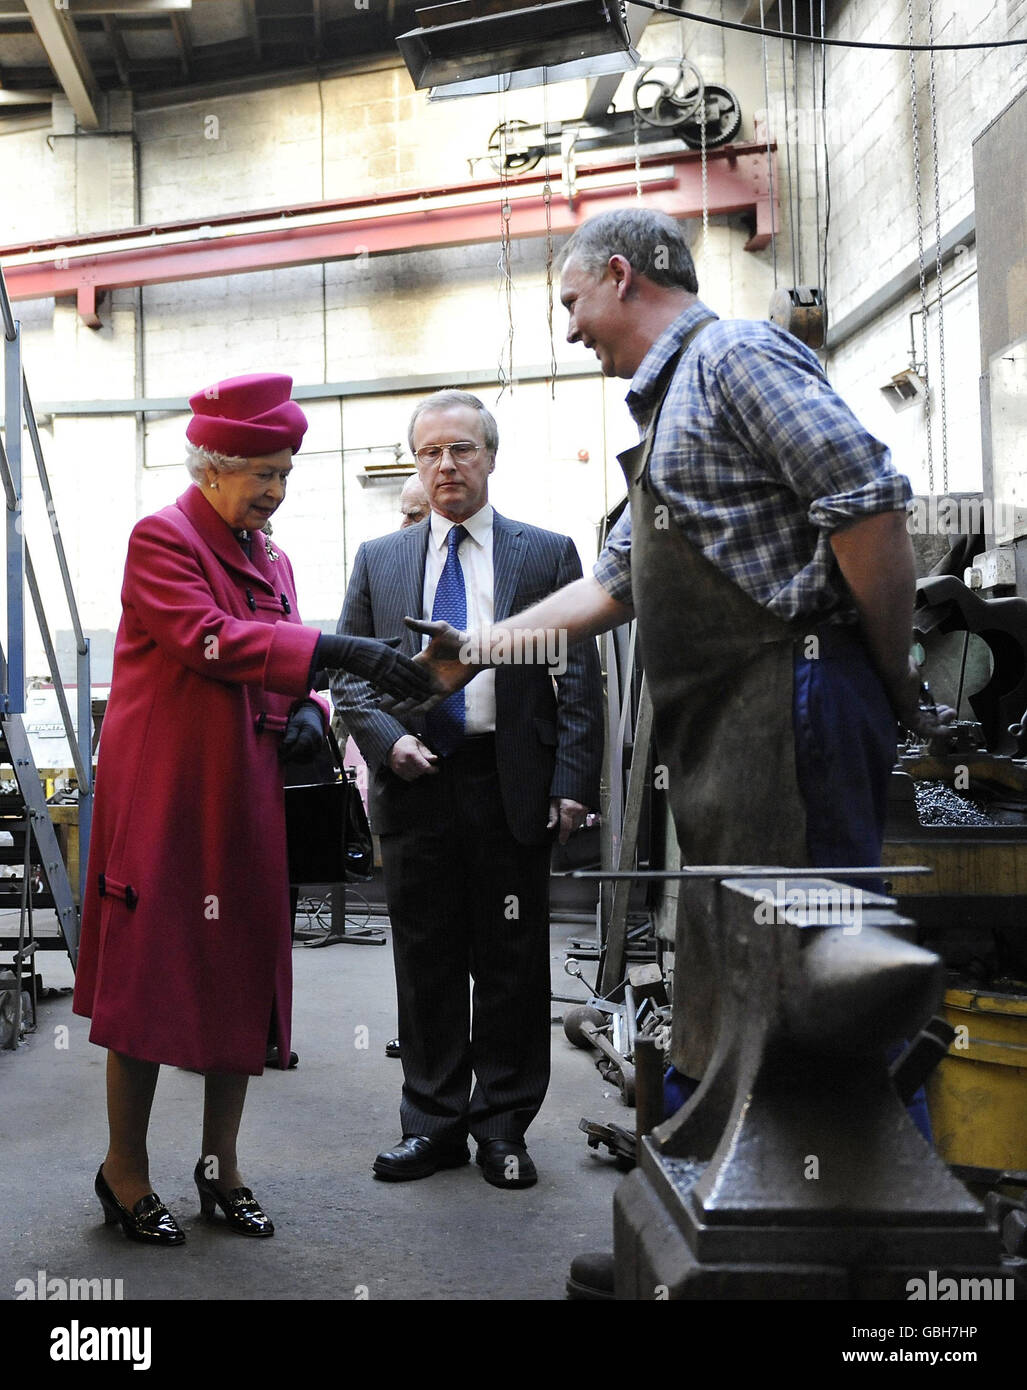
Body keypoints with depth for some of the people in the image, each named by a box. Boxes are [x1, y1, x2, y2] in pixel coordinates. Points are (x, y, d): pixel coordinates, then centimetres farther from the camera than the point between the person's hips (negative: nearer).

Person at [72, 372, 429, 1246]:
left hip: (246, 797, 7)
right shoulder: (163, 538, -7)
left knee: (241, 977, 9)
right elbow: (209, 640, -22)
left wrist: (306, 711, -1)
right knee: (151, 973, -1)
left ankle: (221, 1169, 21)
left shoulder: (270, 557, 16)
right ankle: (125, 1174, 14)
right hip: (165, 796, -7)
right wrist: (333, 649, -29)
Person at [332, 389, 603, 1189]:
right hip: (416, 787, 2)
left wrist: (573, 785, -6)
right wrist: (388, 740, -6)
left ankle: (503, 1125, 18)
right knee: (426, 966, 7)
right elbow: (349, 674, 12)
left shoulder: (548, 554, 7)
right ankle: (434, 1123, 19)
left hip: (512, 787, -1)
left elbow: (579, 679, 3)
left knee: (513, 966, 5)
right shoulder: (379, 560, 13)